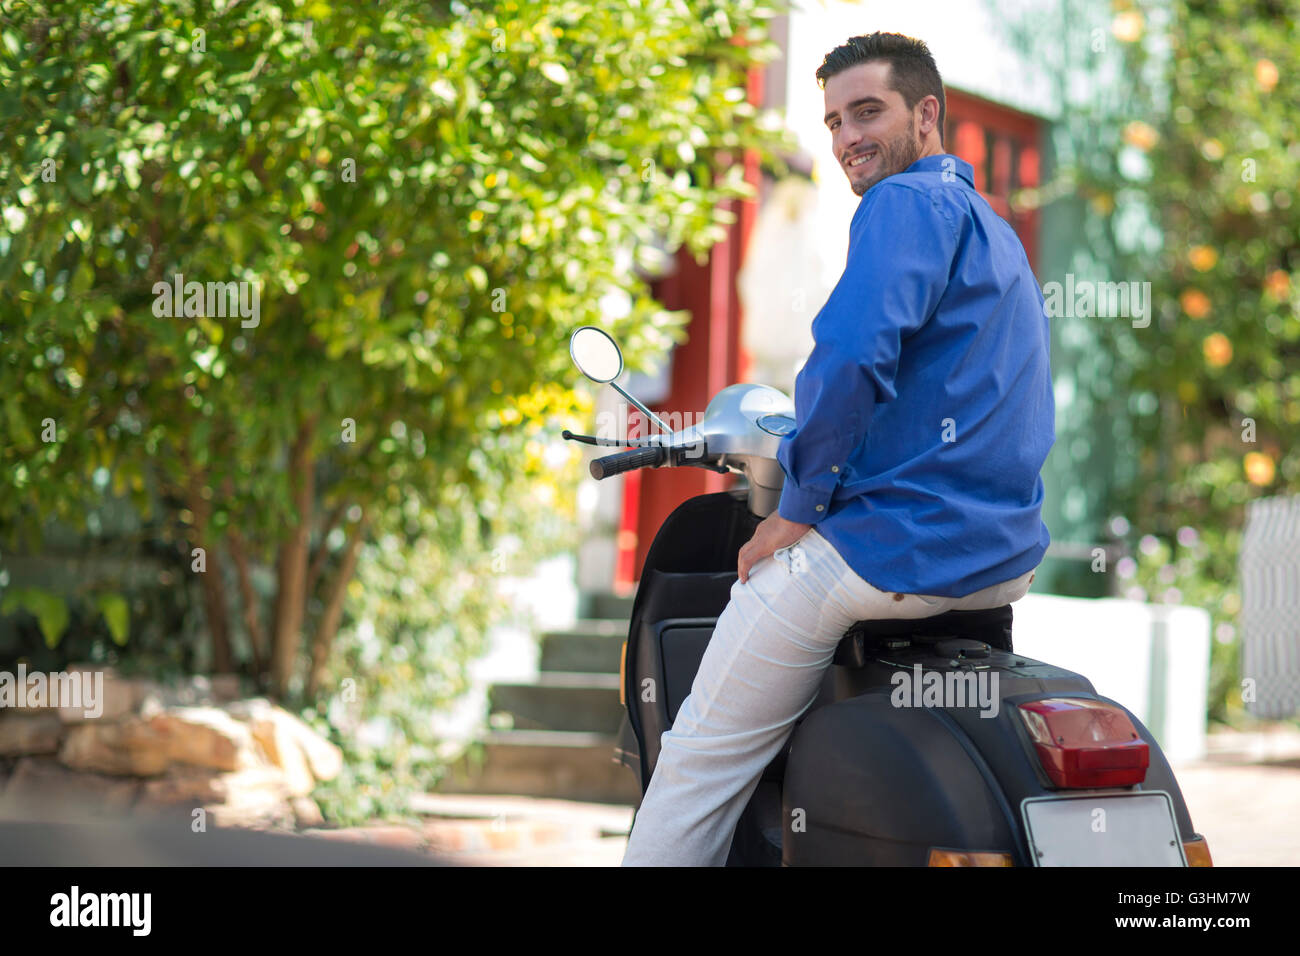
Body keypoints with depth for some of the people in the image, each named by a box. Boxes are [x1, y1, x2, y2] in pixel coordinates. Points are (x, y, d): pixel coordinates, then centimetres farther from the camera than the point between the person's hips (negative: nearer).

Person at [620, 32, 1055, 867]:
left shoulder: (909, 202, -9)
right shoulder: (998, 234, 22)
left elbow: (852, 354, -24)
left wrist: (798, 509, -13)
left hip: (896, 542, -10)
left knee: (704, 759, -1)